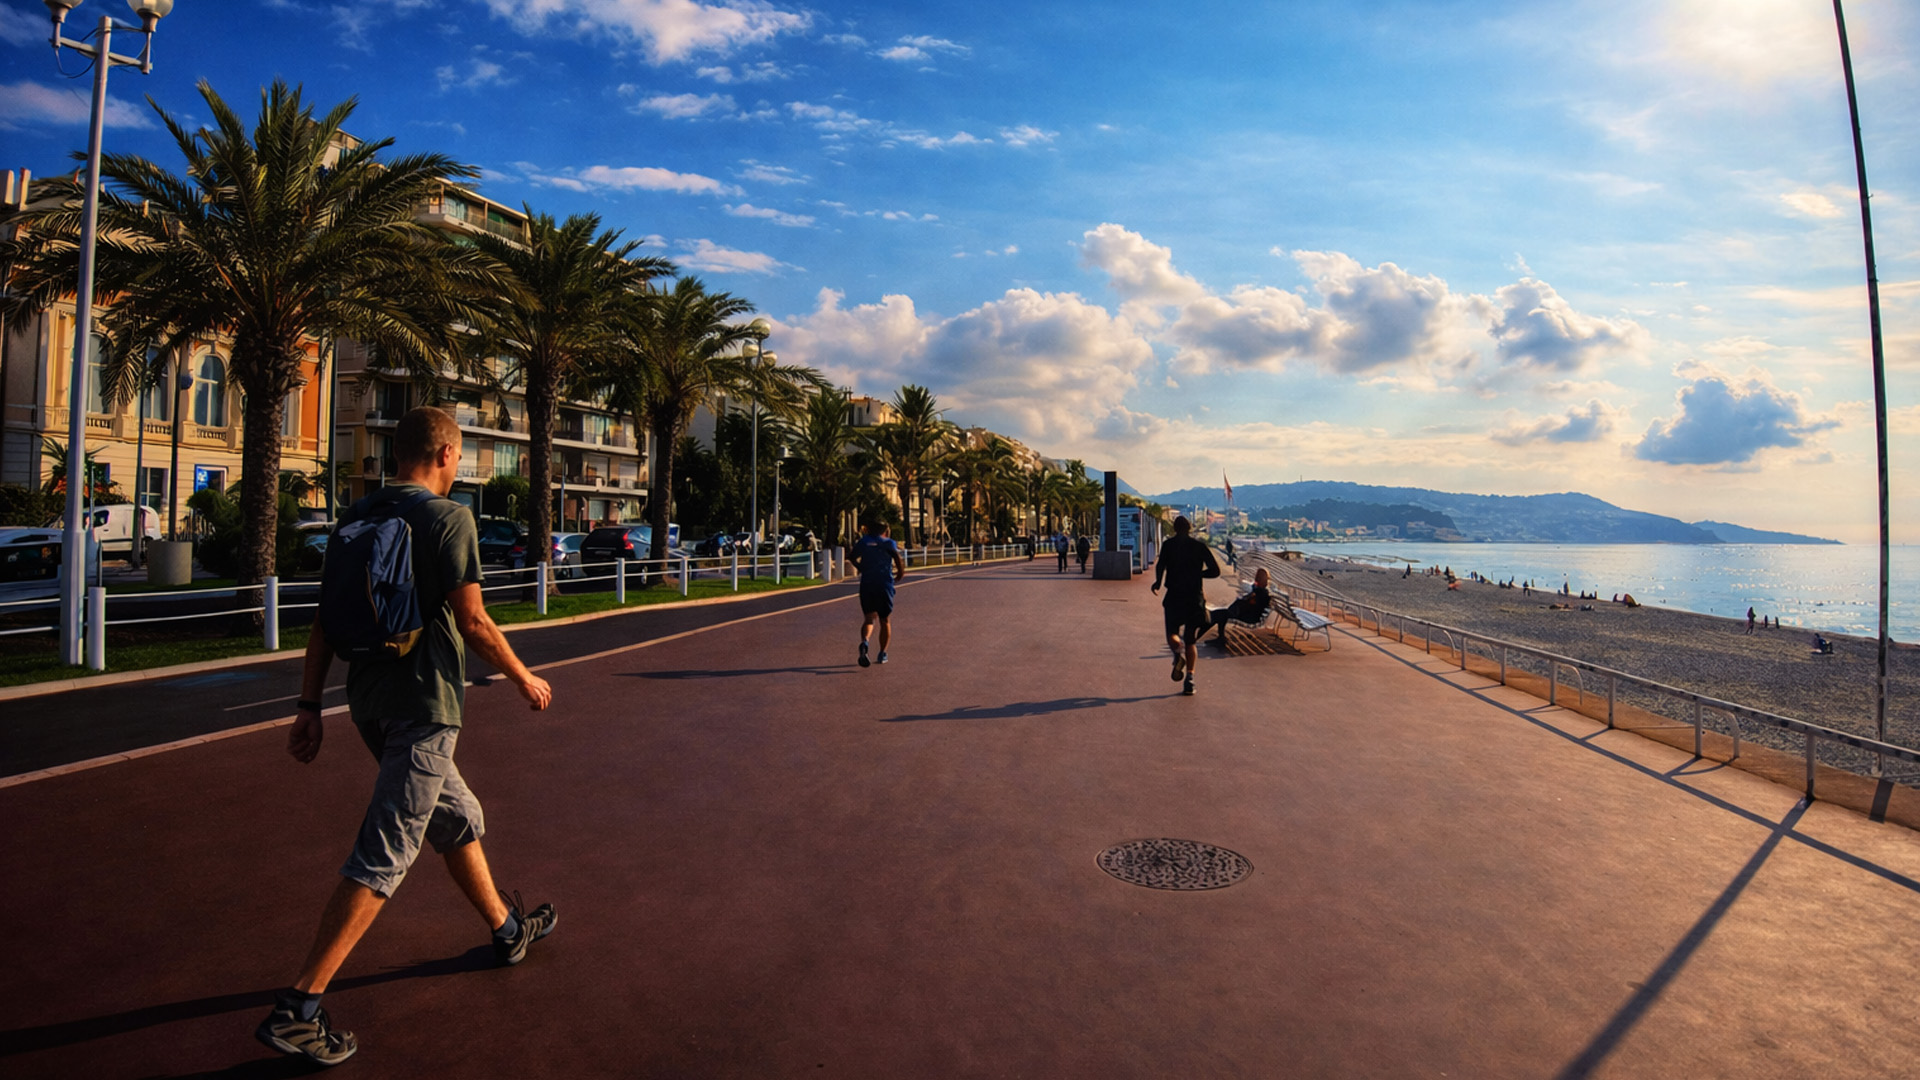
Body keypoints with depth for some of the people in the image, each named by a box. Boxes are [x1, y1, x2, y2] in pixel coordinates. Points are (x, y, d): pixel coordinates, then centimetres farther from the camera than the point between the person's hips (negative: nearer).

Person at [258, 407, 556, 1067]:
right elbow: (471, 621, -14)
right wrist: (524, 679, 0)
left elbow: (325, 622, 8)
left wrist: (309, 706, 11)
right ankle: (298, 1008, -2)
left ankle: (508, 930, 37)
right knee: (383, 857, -3)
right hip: (424, 704, -9)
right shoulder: (448, 517, -12)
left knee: (458, 818, 22)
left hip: (369, 702, 9)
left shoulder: (356, 517, 9)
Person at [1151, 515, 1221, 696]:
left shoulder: (1169, 544, 2)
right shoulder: (1200, 546, 6)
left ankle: (1178, 652, -23)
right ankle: (1189, 677, -4)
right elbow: (1215, 571, 1)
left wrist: (1158, 582, 1)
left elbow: (1160, 564, -14)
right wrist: (1196, 573, 15)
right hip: (1195, 597, 2)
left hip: (1174, 596, -1)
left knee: (1172, 633, 12)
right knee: (1190, 641, 10)